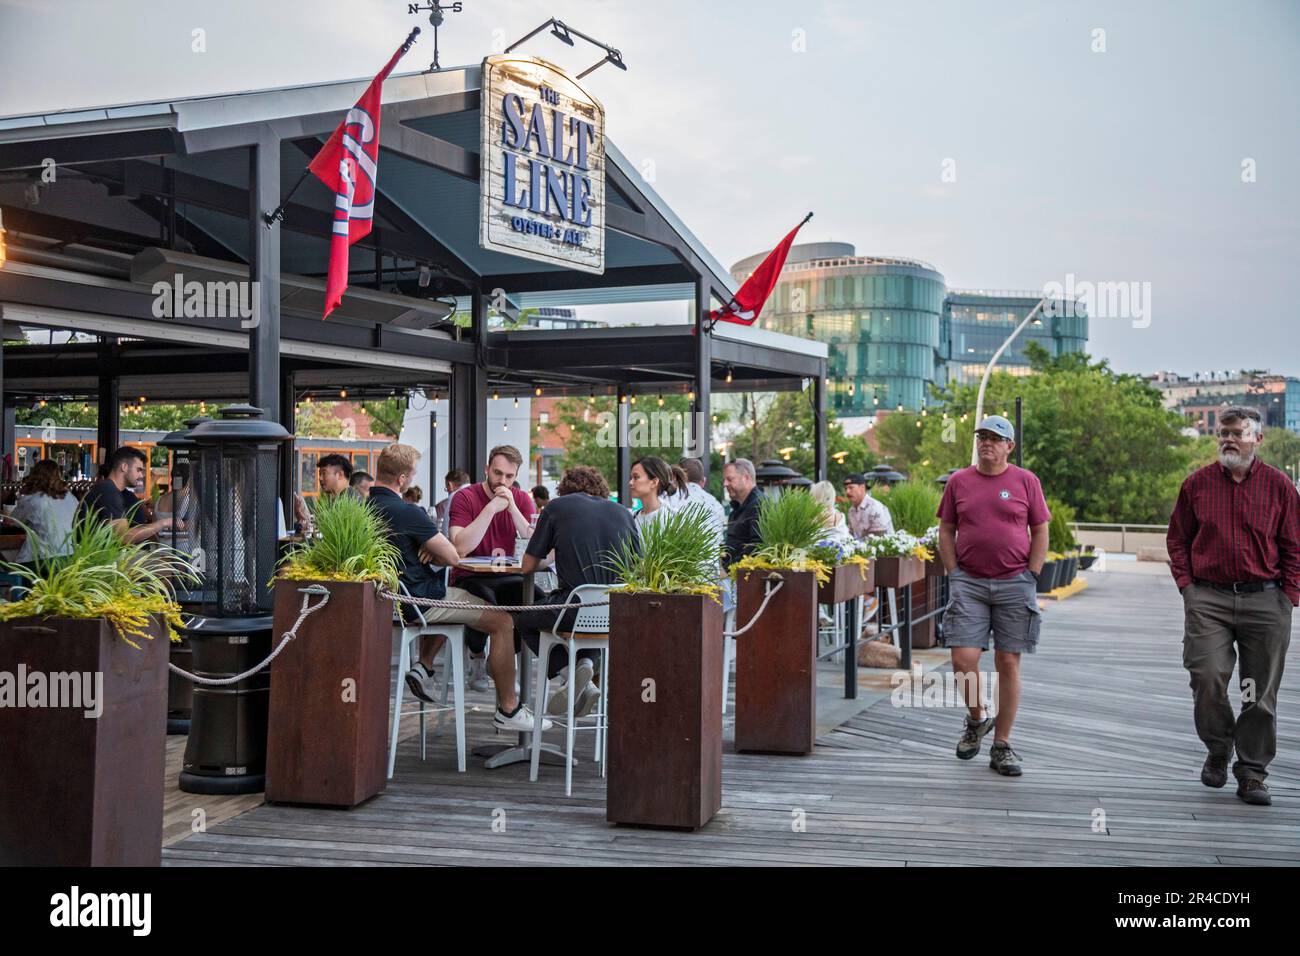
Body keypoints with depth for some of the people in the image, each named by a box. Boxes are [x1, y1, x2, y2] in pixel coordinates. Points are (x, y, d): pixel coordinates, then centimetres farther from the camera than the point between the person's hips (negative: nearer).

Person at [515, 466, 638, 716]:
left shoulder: (557, 507, 7)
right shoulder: (622, 512, 15)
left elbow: (528, 566, 10)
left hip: (575, 610, -3)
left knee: (523, 618, 27)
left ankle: (565, 670, 4)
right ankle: (586, 661, 9)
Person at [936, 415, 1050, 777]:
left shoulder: (1026, 481, 4)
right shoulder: (958, 481, 8)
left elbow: (1040, 533, 5)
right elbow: (946, 531, 10)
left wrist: (1030, 577, -2)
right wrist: (953, 575, 2)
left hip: (1014, 584, -1)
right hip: (969, 584, 1)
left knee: (1008, 663, 2)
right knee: (963, 659, -8)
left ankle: (1002, 745, 11)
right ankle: (976, 720, 21)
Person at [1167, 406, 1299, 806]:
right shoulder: (1197, 483, 6)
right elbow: (1177, 539, 12)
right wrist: (1186, 585, 2)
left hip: (1264, 599, 0)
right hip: (1208, 598, 0)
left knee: (1260, 692, 4)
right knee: (1207, 676, -12)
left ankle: (1252, 773, 15)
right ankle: (1218, 751, 14)